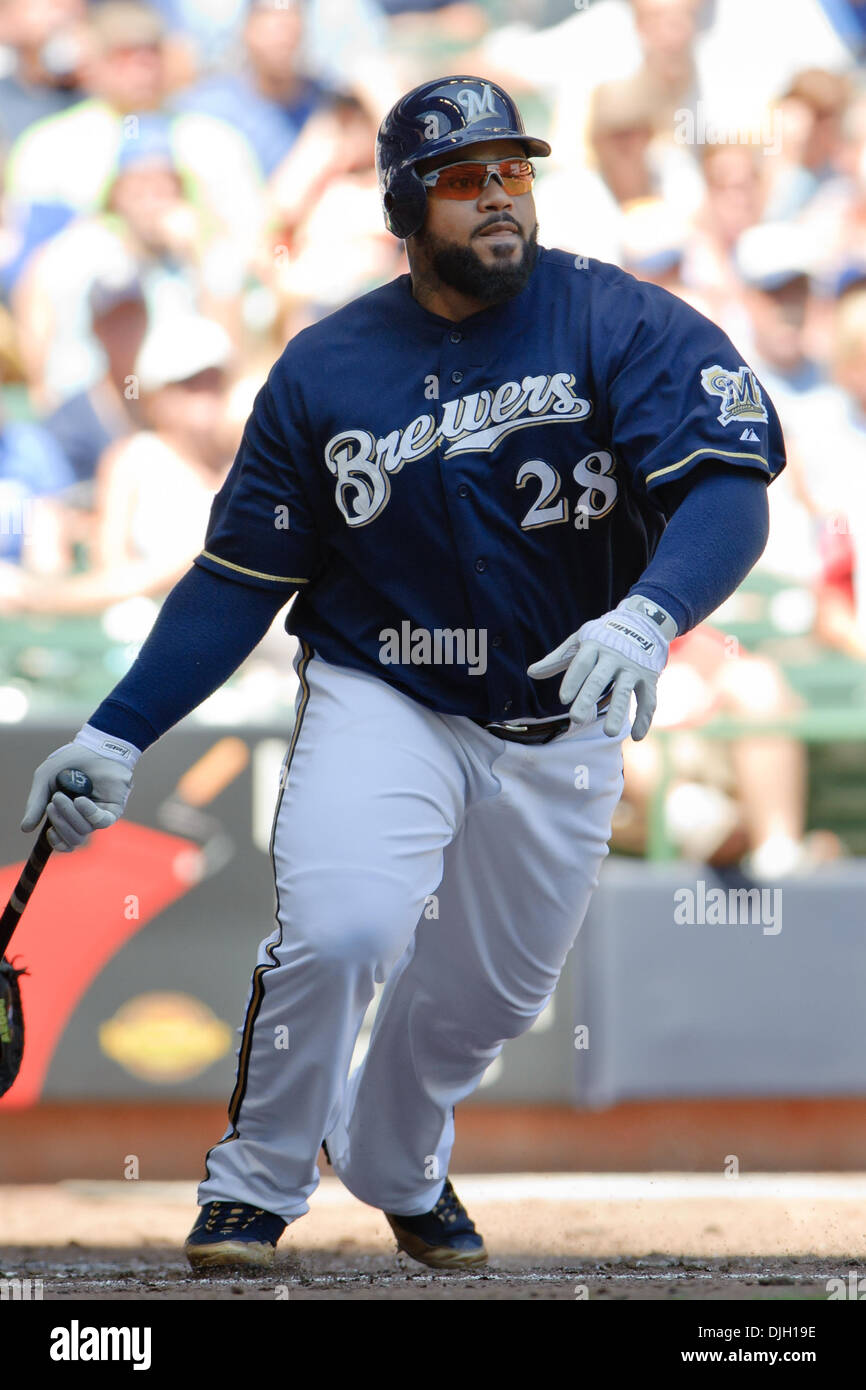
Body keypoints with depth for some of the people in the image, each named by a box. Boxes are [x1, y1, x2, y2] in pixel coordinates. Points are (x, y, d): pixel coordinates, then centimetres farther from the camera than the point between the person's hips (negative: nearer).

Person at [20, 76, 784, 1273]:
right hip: (380, 701, -1)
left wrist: (645, 614, -45)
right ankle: (259, 1182, -1)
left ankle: (397, 1166, 45)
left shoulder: (623, 326, -12)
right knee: (337, 929, -25)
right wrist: (117, 736, -7)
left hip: (562, 731, 1)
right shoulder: (326, 370, -5)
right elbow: (238, 579, 1)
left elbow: (729, 489, -24)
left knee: (488, 995, 12)